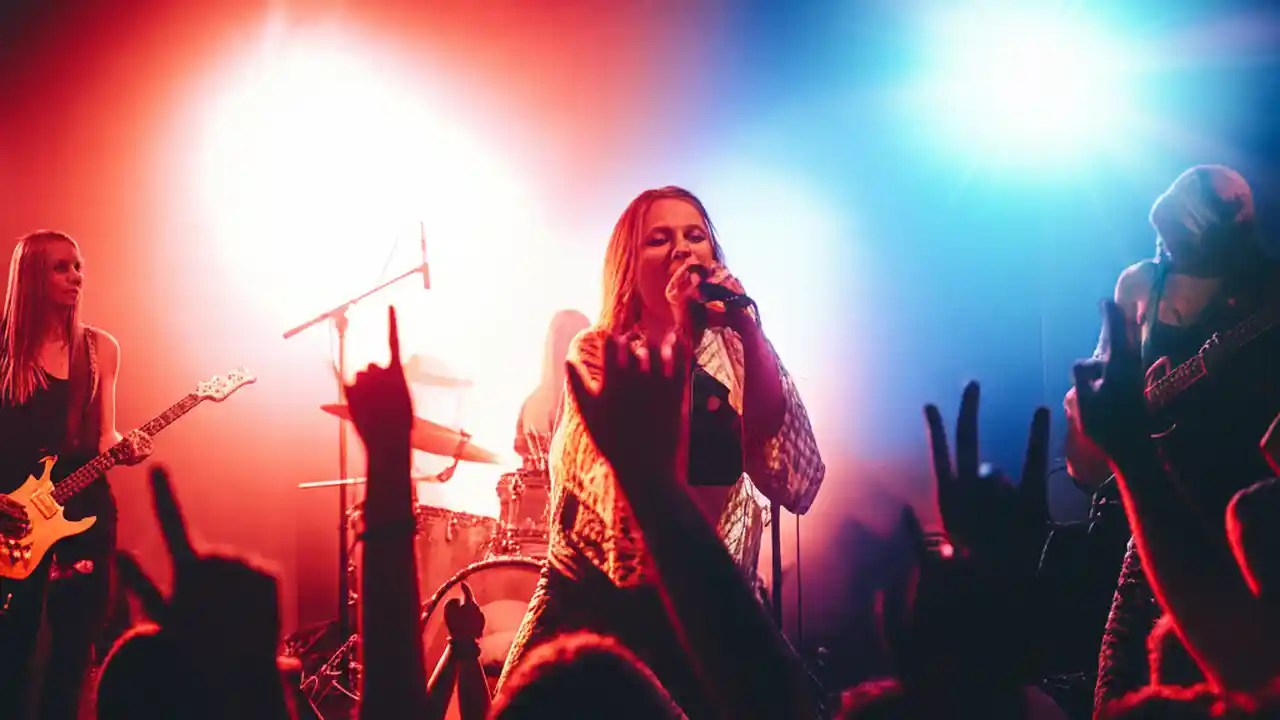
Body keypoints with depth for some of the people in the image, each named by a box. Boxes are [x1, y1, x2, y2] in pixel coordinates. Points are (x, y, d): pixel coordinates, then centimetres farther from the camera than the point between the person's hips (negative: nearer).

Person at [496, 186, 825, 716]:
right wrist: (676, 331, -25)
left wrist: (750, 331, -20)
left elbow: (795, 481, -15)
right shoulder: (598, 353, -5)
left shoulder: (737, 351, 1)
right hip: (601, 604, -2)